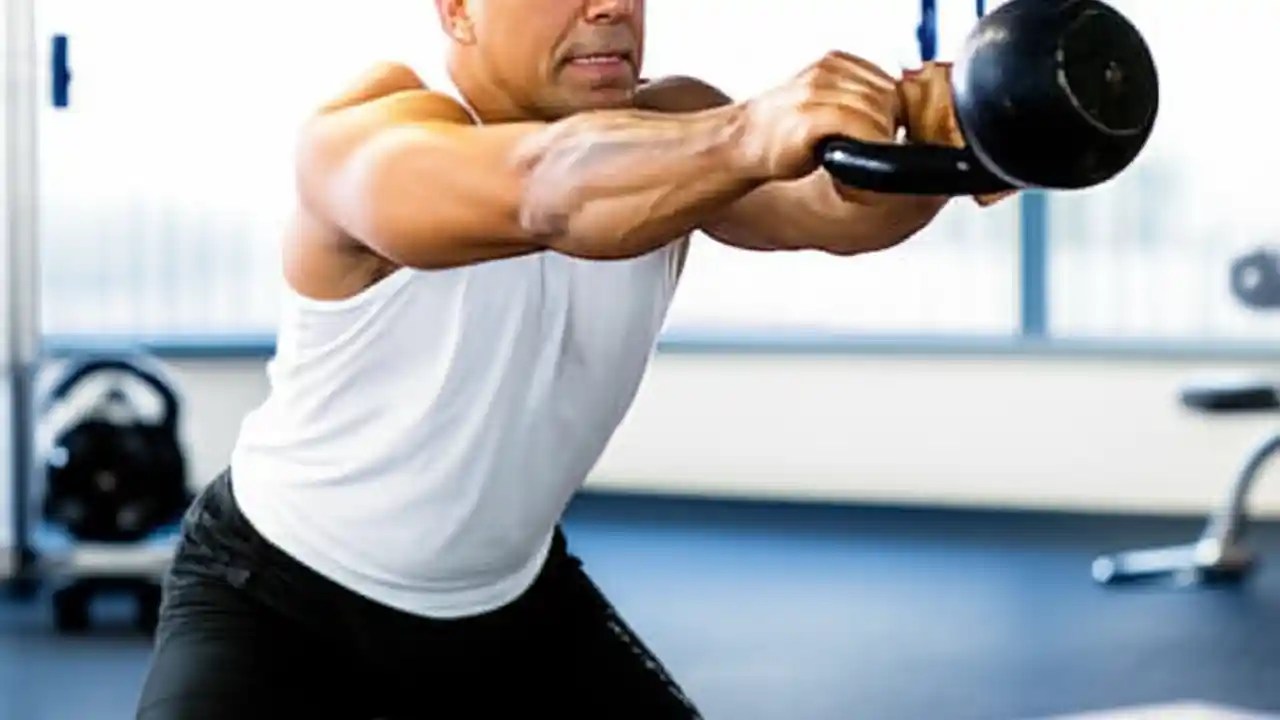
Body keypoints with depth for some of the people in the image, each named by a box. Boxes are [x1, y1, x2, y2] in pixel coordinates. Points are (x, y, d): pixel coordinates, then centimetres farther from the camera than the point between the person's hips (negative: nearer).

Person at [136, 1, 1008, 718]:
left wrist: (931, 137, -55)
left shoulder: (666, 127, -13)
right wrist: (745, 136, -69)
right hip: (280, 592, -5)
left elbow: (833, 205, -33)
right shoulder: (364, 135, -29)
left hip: (511, 599, 6)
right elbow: (541, 192, -51)